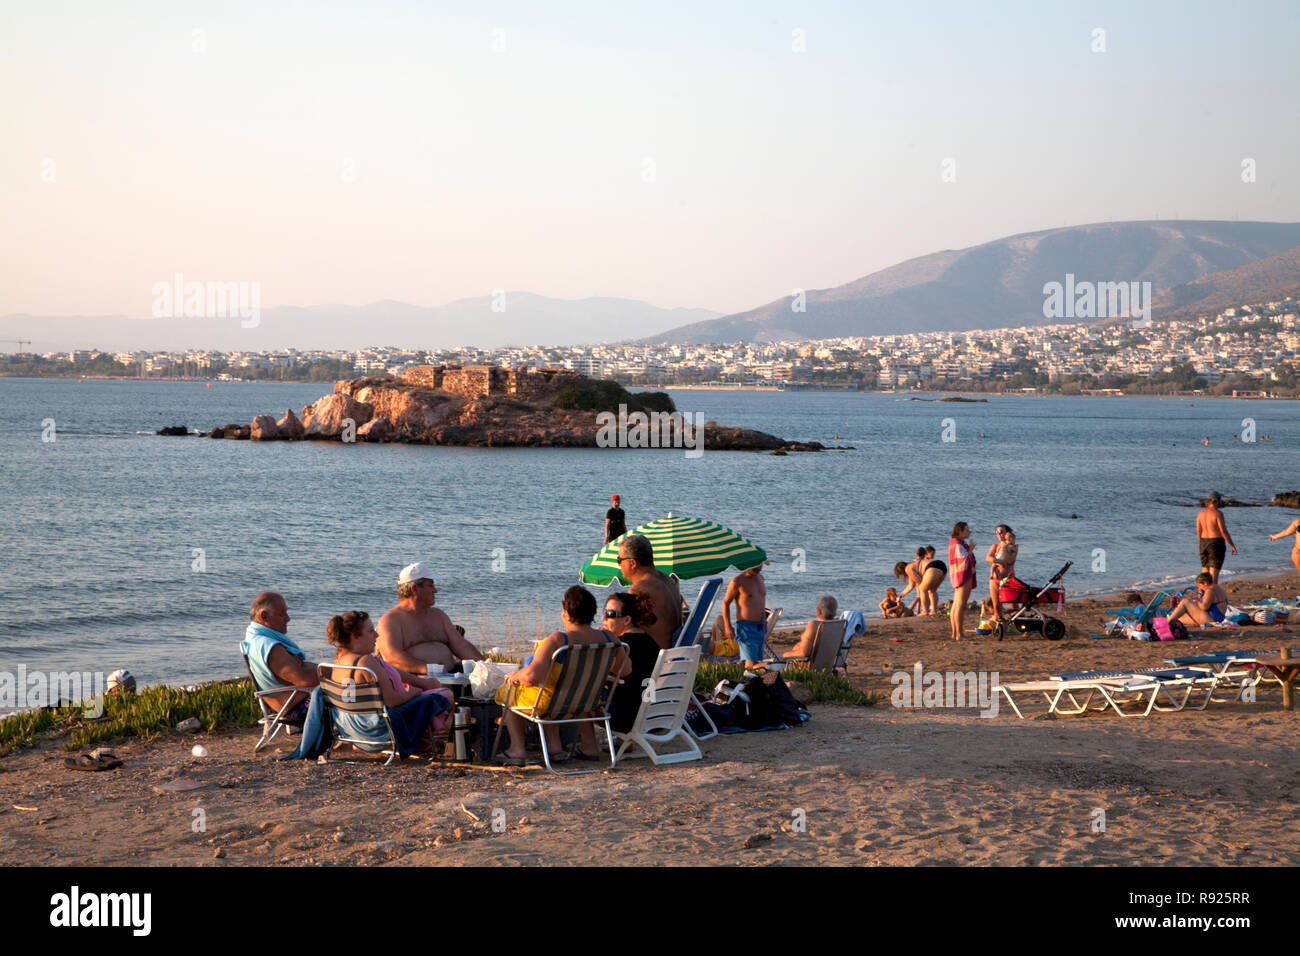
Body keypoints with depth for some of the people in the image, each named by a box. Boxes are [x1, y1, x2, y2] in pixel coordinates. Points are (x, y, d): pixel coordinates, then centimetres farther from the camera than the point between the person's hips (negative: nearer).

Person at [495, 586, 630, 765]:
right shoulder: (608, 638, -16)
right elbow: (625, 669, -1)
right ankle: (589, 745, 35)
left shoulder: (557, 641, -32)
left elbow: (532, 676, -38)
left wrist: (517, 675, -15)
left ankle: (517, 749, 23)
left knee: (509, 689, 27)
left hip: (548, 703, -4)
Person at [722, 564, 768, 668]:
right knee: (751, 662, -17)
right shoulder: (737, 581, -10)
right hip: (746, 627, -7)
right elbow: (725, 603, -5)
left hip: (760, 627, 7)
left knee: (757, 662, 5)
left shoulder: (760, 578, 11)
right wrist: (728, 627, -10)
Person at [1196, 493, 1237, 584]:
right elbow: (1224, 532, -17)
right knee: (1214, 573, -6)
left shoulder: (1201, 513, 5)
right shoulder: (1218, 513, -15)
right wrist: (1233, 546, -10)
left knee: (1205, 572, 13)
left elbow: (1198, 531, 8)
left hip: (1204, 543, 6)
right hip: (1216, 544, -6)